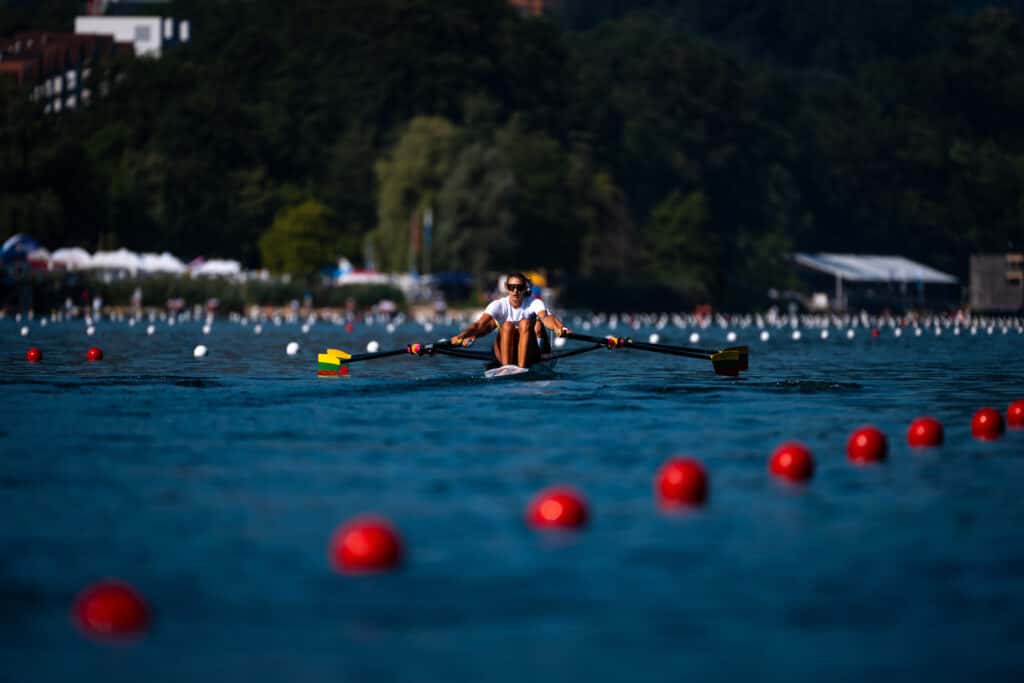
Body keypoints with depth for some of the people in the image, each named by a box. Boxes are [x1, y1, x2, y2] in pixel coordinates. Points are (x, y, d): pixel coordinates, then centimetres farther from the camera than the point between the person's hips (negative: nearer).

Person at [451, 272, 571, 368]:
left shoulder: (534, 303, -7)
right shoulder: (499, 305, -6)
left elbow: (545, 317, -29)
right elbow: (480, 324, -21)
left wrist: (558, 328, -53)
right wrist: (462, 335, -41)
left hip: (528, 353, 0)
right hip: (504, 354, 0)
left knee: (525, 323, -27)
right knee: (507, 326, -26)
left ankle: (522, 368, -35)